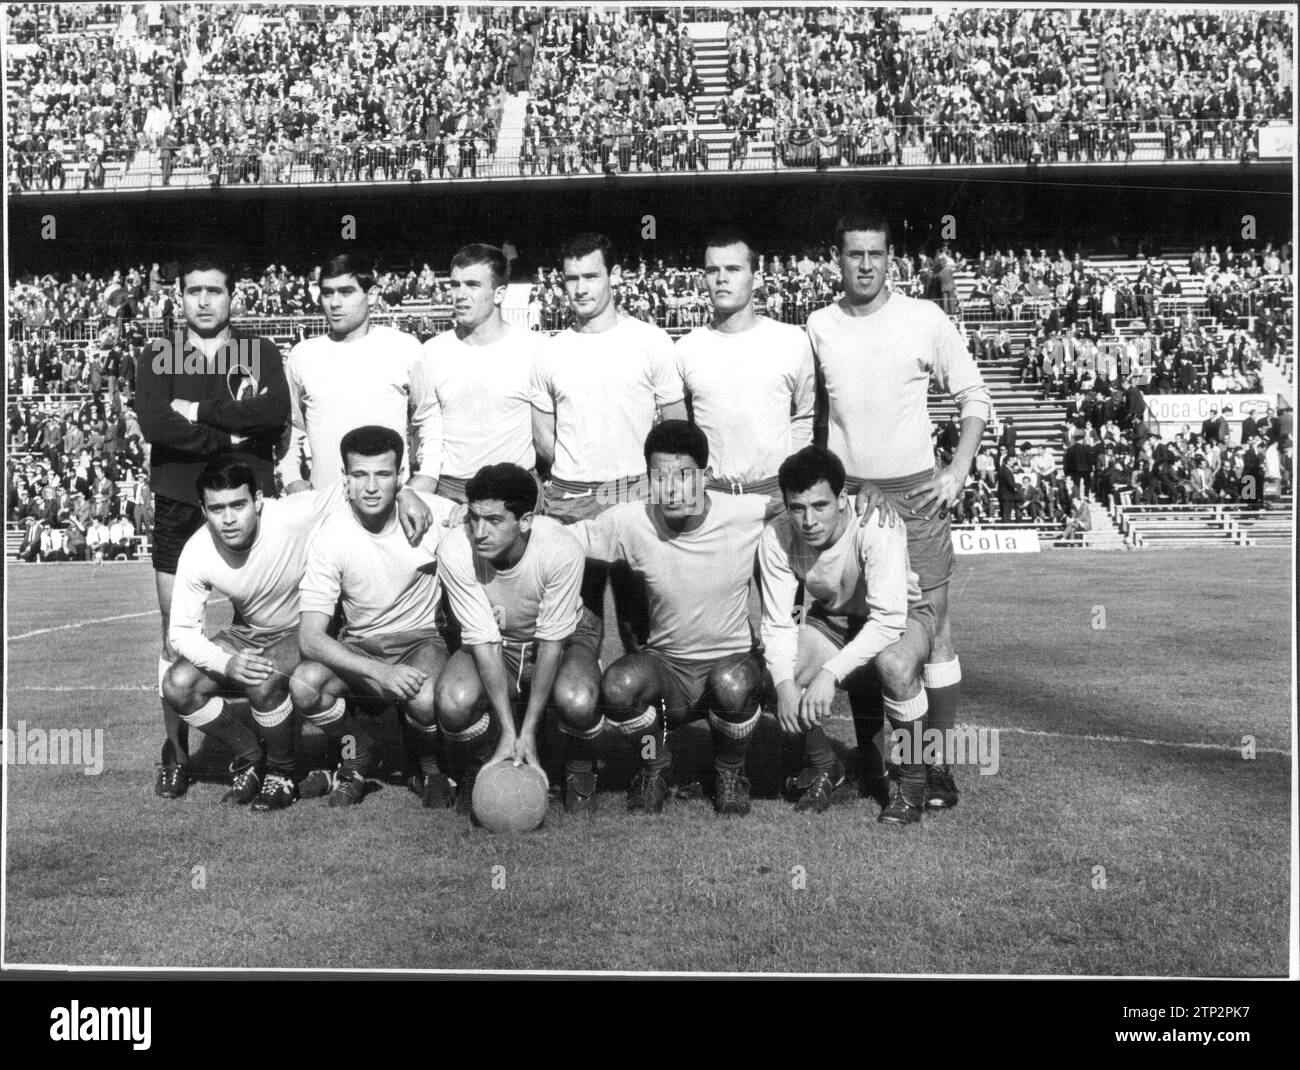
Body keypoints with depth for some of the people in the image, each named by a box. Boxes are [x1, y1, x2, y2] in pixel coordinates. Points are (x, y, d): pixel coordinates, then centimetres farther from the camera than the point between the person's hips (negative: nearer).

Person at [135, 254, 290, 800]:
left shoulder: (261, 352, 8)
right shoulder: (158, 356, 9)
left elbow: (275, 414, -10)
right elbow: (154, 423, -8)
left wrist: (200, 411, -11)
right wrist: (231, 434, -10)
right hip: (177, 508, 1)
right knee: (176, 638, 3)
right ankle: (176, 751, 15)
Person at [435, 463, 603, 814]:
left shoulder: (561, 548, -31)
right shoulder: (455, 551, -27)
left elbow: (551, 640, -23)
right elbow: (483, 640, -22)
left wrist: (527, 732, -25)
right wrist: (508, 731, -26)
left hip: (565, 637, -1)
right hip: (493, 645, 1)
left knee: (577, 700, -34)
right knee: (454, 700, -30)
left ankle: (580, 773, 3)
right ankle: (474, 773, 5)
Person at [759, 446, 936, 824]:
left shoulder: (875, 527, -33)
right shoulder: (777, 537, -21)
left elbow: (888, 620, -36)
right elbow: (777, 624, -16)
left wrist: (831, 673, -44)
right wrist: (785, 684, -33)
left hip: (900, 618, -4)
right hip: (831, 621, 4)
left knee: (893, 664, -38)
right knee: (775, 674, -24)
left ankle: (912, 778, -12)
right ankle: (823, 766, 6)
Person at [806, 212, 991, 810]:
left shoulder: (923, 318, -3)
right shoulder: (819, 327, 3)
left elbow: (974, 396, 3)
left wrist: (957, 474, -5)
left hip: (915, 491, -2)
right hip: (846, 493, 2)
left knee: (931, 622, -4)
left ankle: (939, 760, 3)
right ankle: (868, 751, 19)